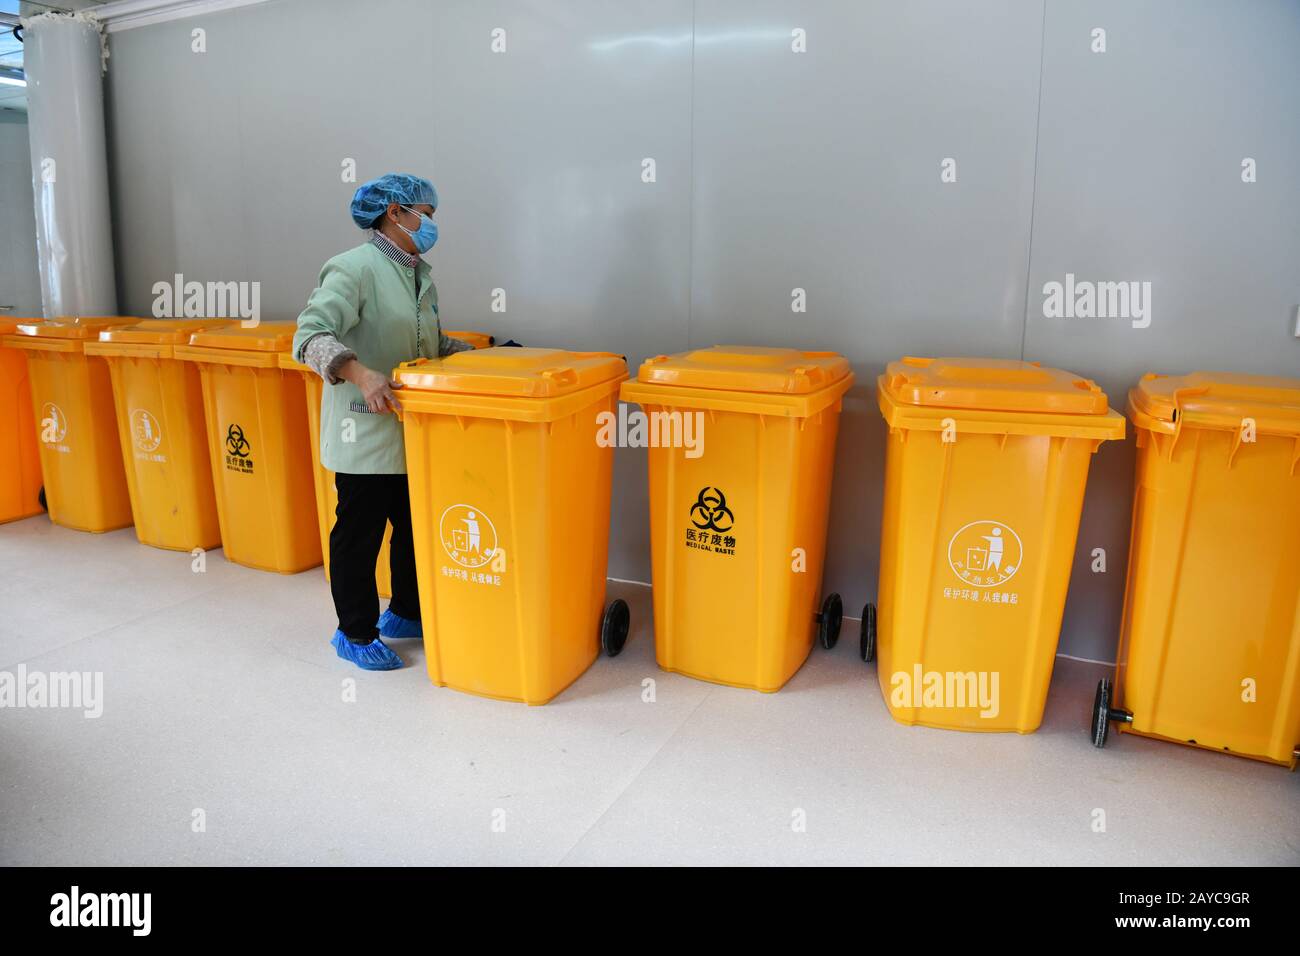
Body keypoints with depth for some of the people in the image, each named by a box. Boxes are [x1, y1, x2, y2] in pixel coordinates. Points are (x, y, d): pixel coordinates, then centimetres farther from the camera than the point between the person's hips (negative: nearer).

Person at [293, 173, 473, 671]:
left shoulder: (419, 275, 14)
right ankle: (355, 633, 20)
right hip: (366, 432, -8)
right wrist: (361, 374, -38)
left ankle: (405, 613, 34)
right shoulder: (354, 268, -14)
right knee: (359, 533, 4)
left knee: (415, 526, 16)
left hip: (414, 430, 8)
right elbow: (310, 335, -23)